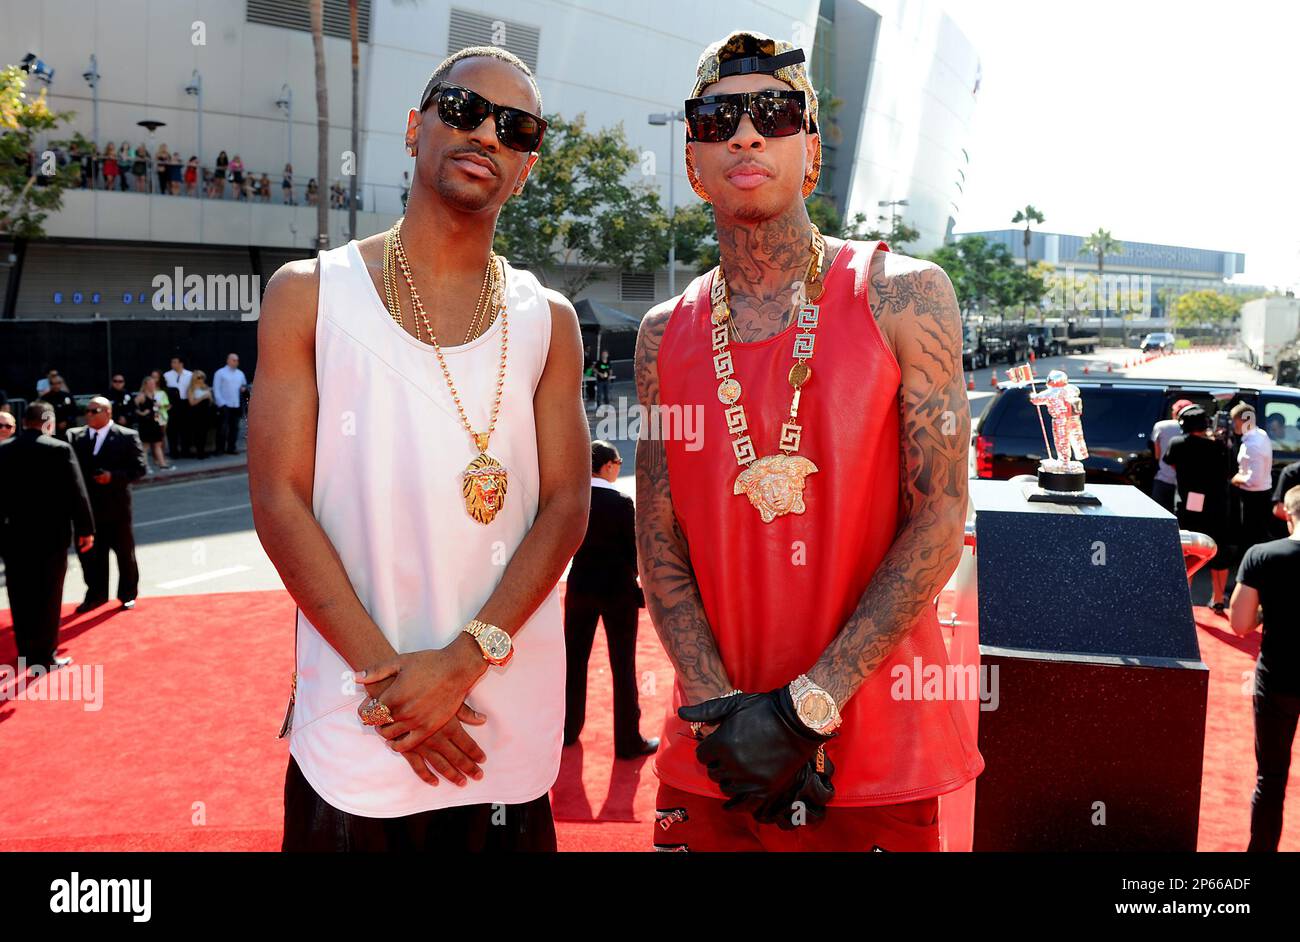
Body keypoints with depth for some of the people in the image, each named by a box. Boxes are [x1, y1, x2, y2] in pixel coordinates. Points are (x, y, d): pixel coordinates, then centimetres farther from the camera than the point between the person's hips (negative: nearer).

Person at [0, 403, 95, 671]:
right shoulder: (60, 449, -11)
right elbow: (76, 493, -11)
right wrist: (85, 529, -4)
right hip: (50, 534, -4)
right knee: (48, 597, 5)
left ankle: (26, 654, 23)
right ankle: (44, 657, 11)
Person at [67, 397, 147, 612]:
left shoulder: (127, 437, -6)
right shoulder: (74, 436, 4)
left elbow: (139, 469, -8)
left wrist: (114, 476, -20)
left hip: (116, 505, -3)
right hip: (86, 505, 3)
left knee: (124, 552, 11)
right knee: (89, 553, 10)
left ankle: (128, 594, 27)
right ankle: (96, 594, 25)